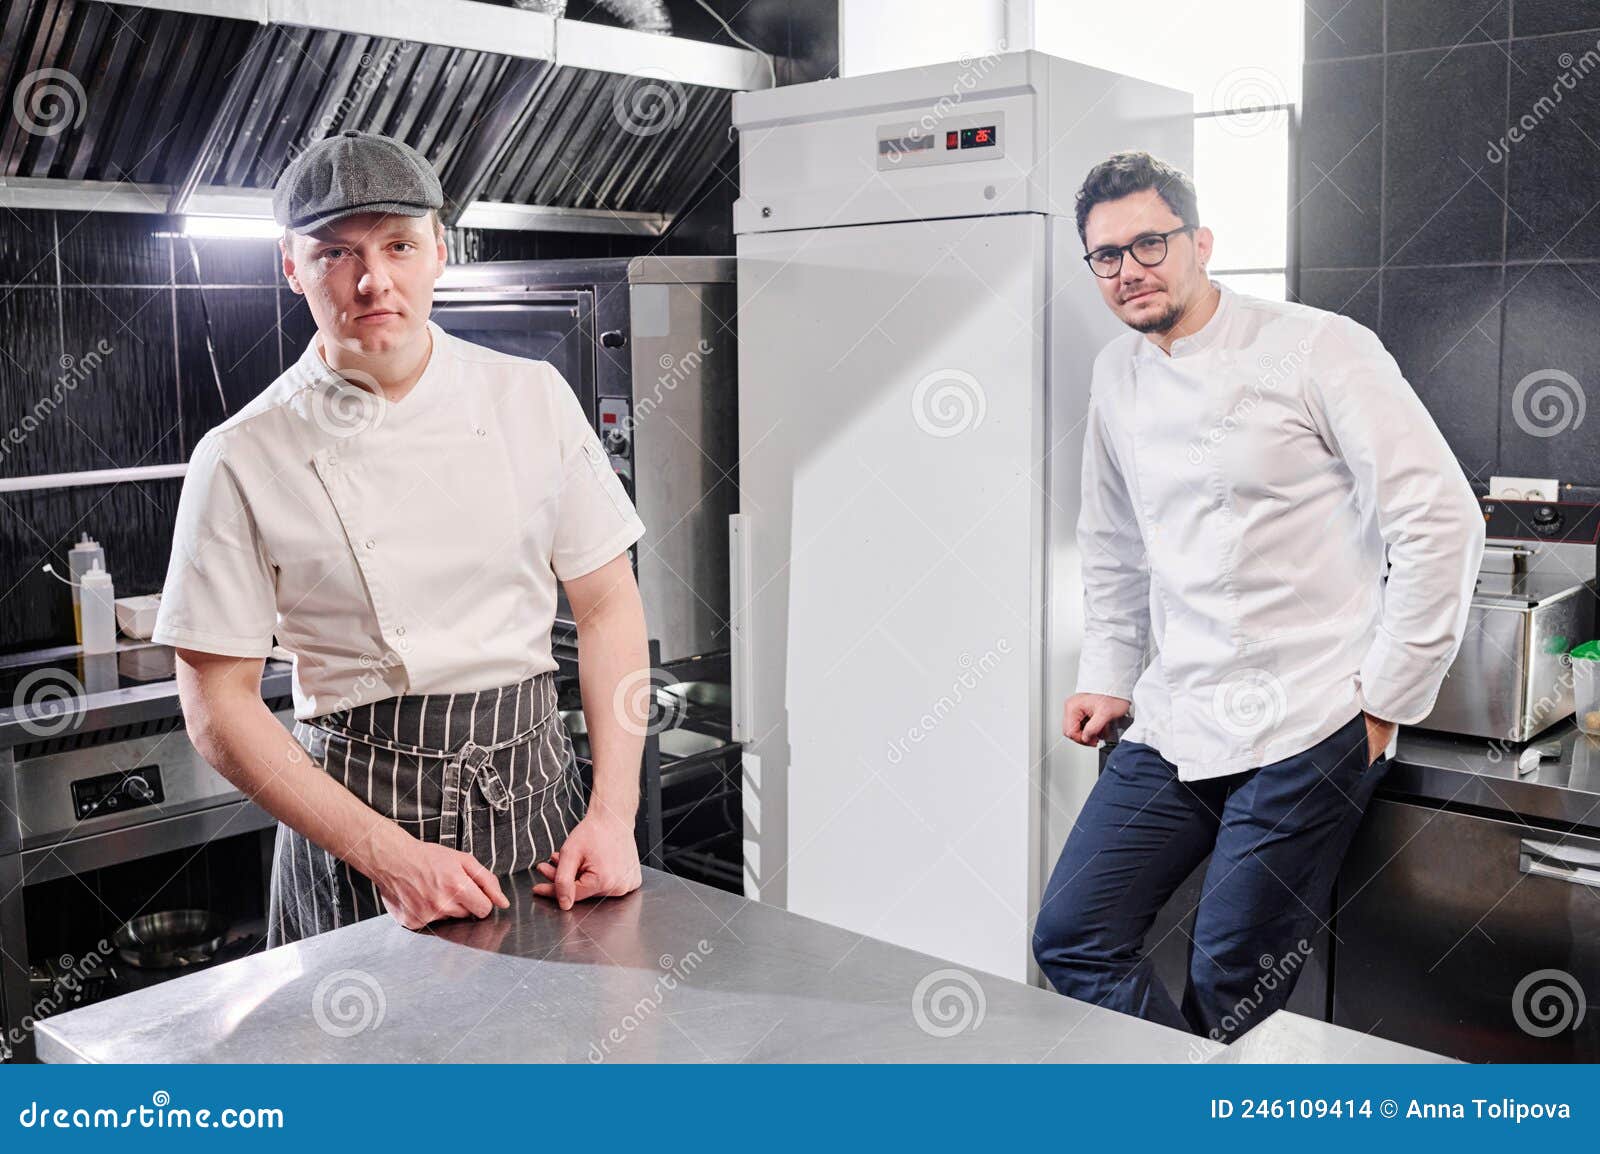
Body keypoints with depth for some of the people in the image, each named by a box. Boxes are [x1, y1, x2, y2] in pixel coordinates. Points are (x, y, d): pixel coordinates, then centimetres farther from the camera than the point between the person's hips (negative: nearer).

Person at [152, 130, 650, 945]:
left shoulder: (533, 399, -1)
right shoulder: (243, 460, -8)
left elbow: (608, 609, 2)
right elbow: (220, 705, -6)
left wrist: (614, 814, -7)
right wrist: (389, 854, -14)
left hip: (534, 793, 2)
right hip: (353, 815, -2)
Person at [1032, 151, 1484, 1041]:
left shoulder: (1318, 349, -6)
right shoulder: (1118, 377, 13)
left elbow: (1440, 519, -8)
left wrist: (1386, 703, -8)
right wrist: (1109, 678, 17)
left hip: (1305, 732, -6)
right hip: (1172, 727, 6)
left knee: (1232, 989, -3)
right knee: (1072, 939, 1)